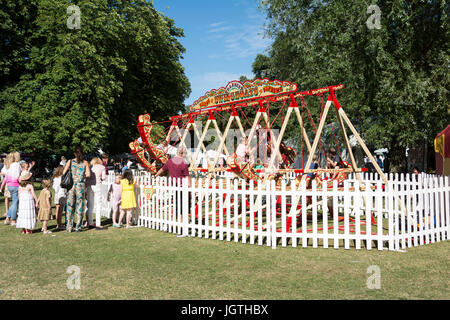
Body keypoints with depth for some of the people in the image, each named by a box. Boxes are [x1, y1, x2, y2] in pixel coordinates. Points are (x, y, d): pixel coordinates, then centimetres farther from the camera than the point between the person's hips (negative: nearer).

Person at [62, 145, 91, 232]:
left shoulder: (70, 161, 4)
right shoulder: (85, 162, 0)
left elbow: (63, 173, 0)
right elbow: (88, 174, -8)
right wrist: (82, 175, 10)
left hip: (71, 185, 1)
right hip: (81, 185, -1)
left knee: (70, 206, 9)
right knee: (80, 206, 6)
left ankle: (69, 227, 10)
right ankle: (78, 227, 8)